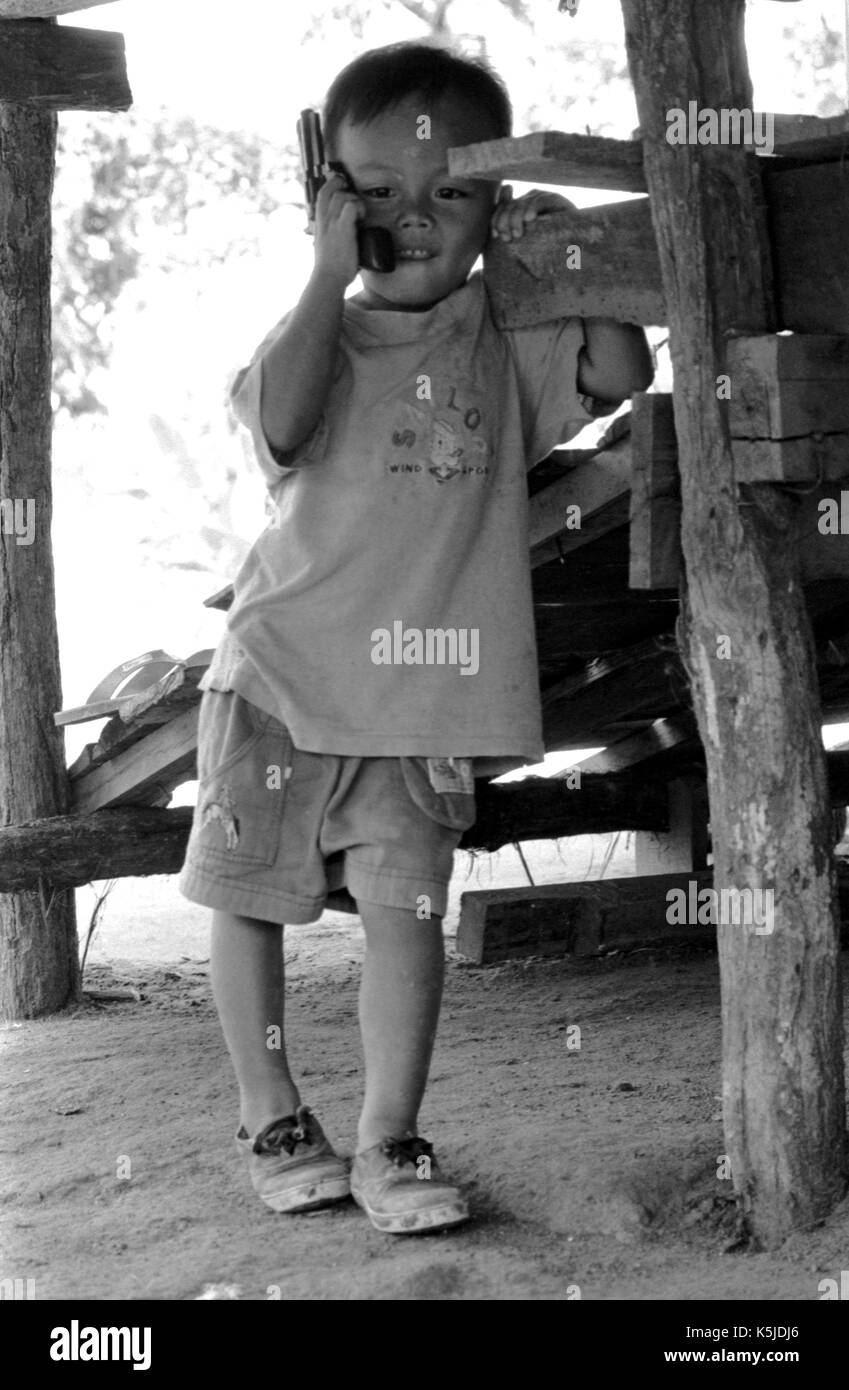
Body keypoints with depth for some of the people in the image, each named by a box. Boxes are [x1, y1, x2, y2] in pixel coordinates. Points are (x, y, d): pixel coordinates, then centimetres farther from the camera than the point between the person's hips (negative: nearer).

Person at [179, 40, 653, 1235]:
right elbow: (283, 426, -23)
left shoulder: (504, 341, 4)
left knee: (405, 904, -8)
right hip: (282, 668, 0)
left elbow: (619, 373, -10)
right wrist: (332, 273, -21)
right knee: (247, 897, 7)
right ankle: (271, 1116, 24)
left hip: (423, 696, 0)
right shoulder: (318, 333, -1)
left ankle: (388, 1142, 3)